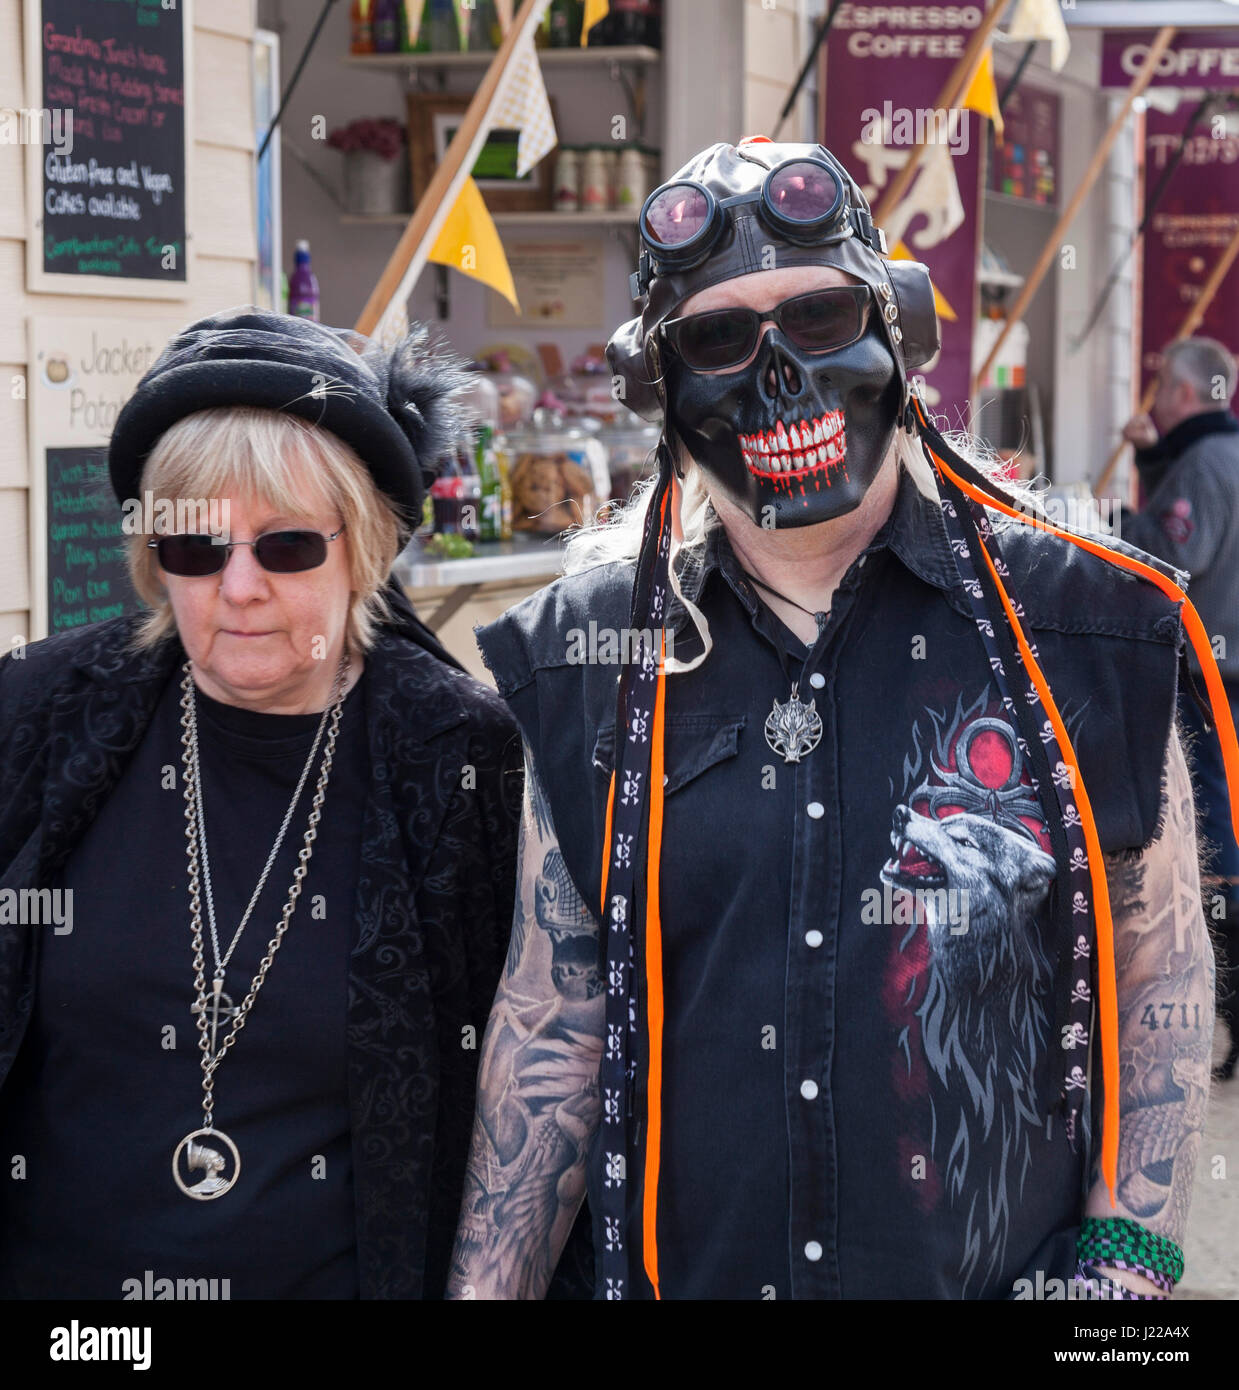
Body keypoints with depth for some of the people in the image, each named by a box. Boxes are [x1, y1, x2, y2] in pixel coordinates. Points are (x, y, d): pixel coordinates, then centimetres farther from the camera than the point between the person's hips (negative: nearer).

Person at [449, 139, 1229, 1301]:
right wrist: (485, 1289, -1)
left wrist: (1125, 1257, -8)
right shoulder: (587, 655, -3)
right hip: (680, 1269, 1)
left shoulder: (1076, 625, -6)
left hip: (1014, 1277, -1)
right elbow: (550, 1024, 1)